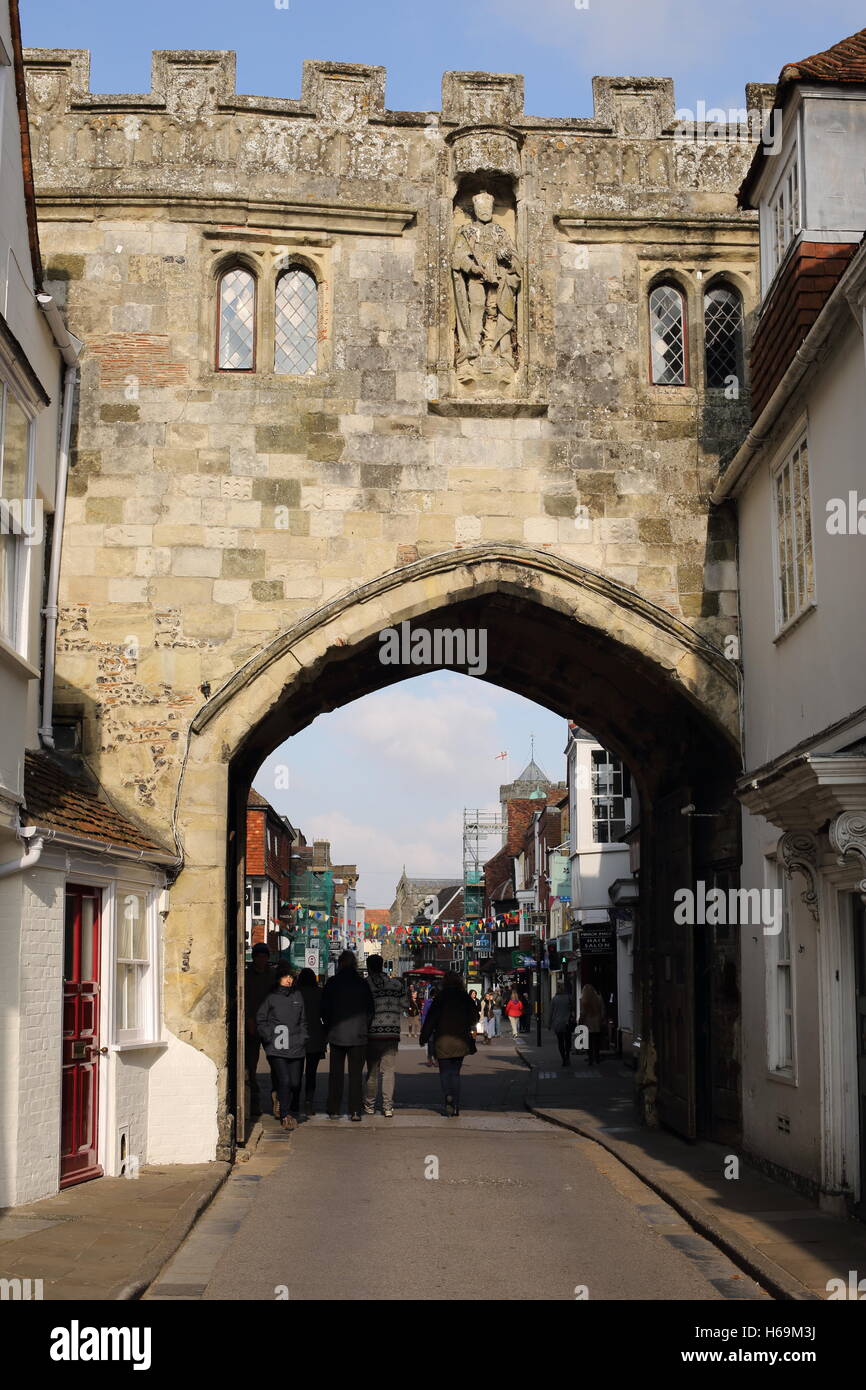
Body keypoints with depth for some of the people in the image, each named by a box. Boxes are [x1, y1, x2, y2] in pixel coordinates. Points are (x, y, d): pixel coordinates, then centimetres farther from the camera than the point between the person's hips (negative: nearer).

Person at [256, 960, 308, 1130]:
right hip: (276, 1047, -4)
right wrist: (268, 1037, -4)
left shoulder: (297, 996, 14)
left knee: (295, 1082, 3)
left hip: (296, 1047, 4)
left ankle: (281, 1103, 30)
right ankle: (285, 1115, -2)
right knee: (284, 1081, -13)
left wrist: (303, 1037, 12)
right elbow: (261, 1020, 7)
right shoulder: (270, 998, 2)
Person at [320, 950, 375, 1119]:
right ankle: (355, 1111, -2)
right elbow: (370, 1009, 1)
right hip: (358, 1035, 0)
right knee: (356, 1073, 3)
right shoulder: (363, 984, -3)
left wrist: (329, 1027, 12)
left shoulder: (332, 983, -3)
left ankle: (334, 1110, 9)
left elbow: (324, 1008, 0)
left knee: (336, 1073, 9)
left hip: (336, 1034, 0)